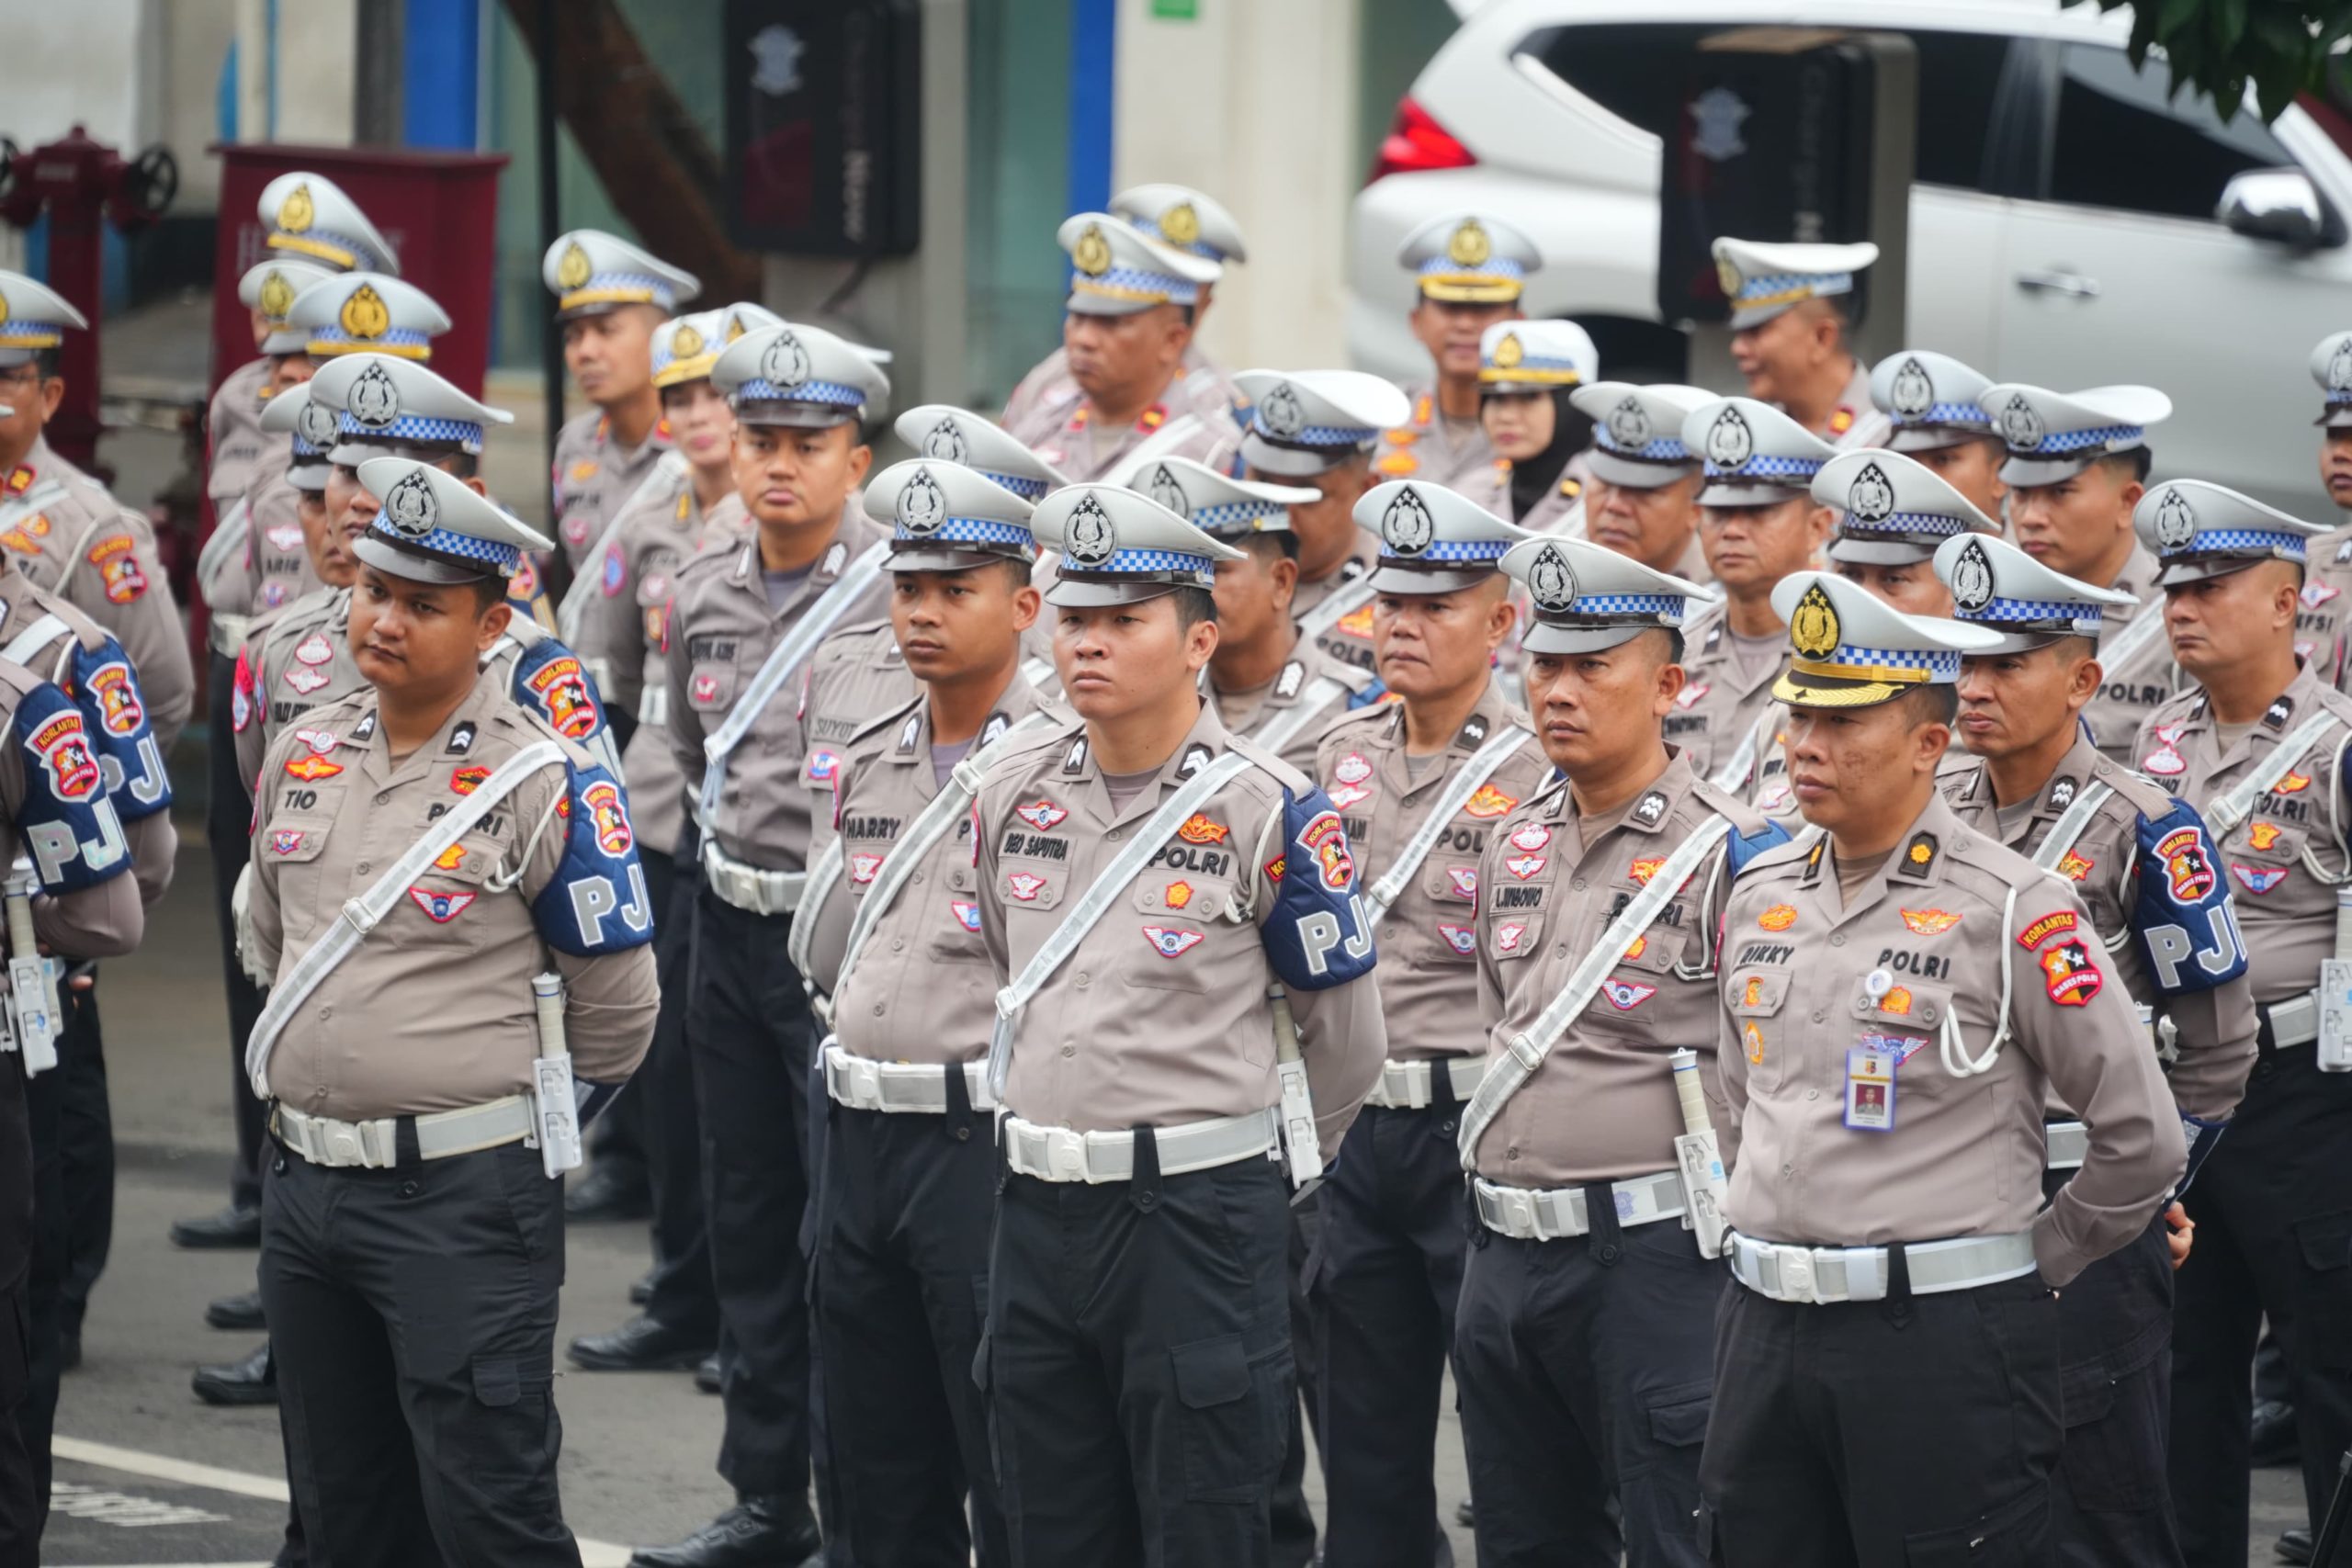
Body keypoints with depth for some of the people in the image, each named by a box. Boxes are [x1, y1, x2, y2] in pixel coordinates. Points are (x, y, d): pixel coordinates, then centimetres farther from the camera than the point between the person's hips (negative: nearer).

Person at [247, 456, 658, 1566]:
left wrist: (511, 1129, 7)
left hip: (466, 1206, -6)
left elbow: (616, 1011, -3)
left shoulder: (543, 785, -11)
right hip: (304, 1186, 6)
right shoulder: (302, 757, 7)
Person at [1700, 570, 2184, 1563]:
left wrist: (2032, 1265, 3)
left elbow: (2141, 1138, -5)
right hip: (1767, 1331, 6)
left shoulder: (2012, 910, -8)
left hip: (1941, 1339, -6)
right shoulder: (1757, 899, 10)